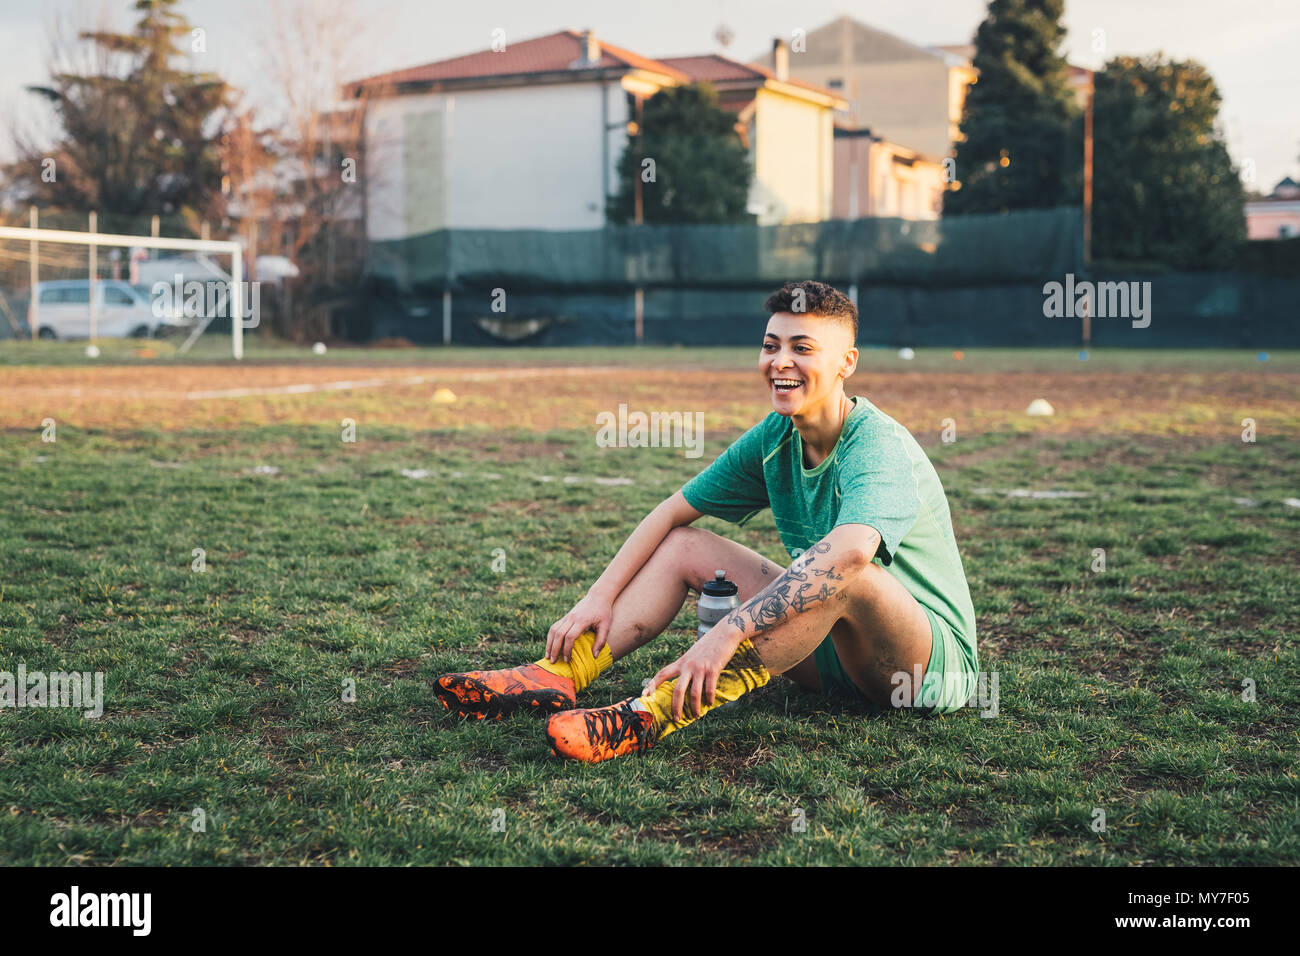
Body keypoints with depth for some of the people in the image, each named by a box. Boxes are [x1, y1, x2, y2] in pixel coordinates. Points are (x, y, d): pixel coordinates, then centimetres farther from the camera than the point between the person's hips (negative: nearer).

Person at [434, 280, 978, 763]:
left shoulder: (880, 447, -24)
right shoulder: (774, 439, 0)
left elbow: (851, 550, -44)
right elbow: (671, 512, 8)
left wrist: (726, 634, -49)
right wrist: (600, 596, -4)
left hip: (935, 655, -7)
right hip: (831, 655, 7)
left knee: (842, 572, -38)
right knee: (682, 546, 3)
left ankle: (657, 714, -42)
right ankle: (558, 676, -13)